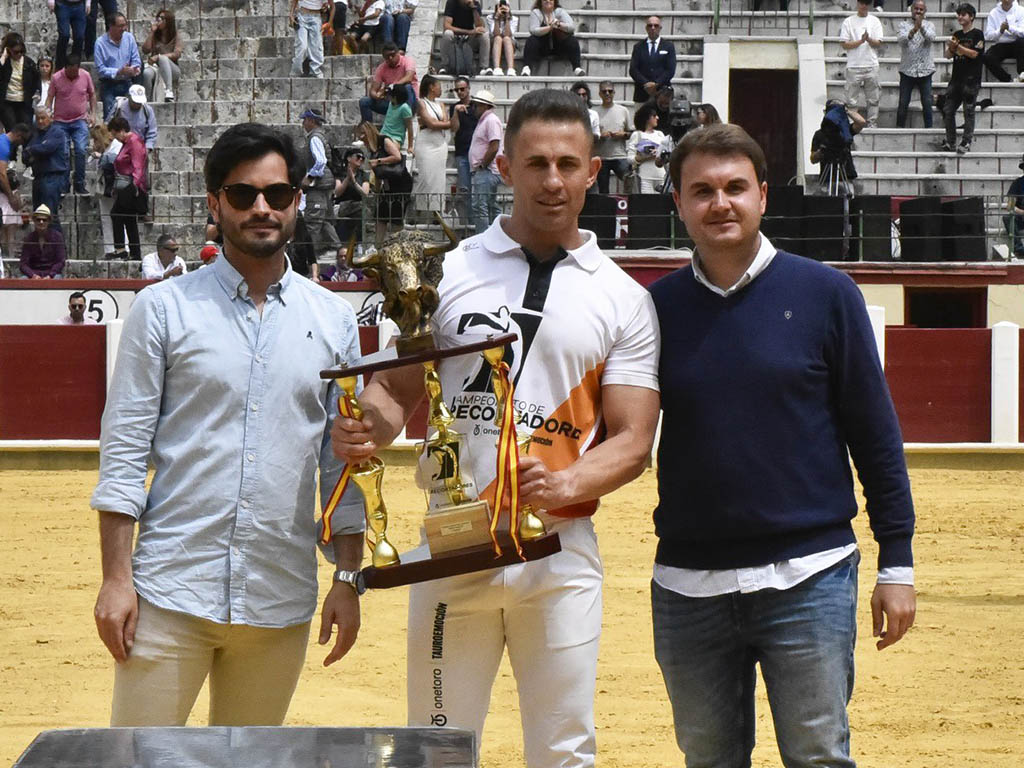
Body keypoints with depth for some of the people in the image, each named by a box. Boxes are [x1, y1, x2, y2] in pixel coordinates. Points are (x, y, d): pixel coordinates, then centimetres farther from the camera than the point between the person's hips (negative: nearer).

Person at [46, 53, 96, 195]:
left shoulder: (85, 76, -1)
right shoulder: (56, 78, -6)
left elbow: (92, 95, 12)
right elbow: (49, 98, -1)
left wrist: (92, 114, 7)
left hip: (80, 121, 1)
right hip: (60, 122, -1)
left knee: (81, 150, -11)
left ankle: (79, 184, -2)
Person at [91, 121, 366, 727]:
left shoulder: (334, 320, 9)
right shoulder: (164, 308, 1)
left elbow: (343, 461, 12)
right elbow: (124, 450, -1)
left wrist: (349, 577, 6)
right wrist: (116, 578, -8)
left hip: (281, 601, 3)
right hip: (171, 591, -2)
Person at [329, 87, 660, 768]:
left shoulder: (625, 301, 4)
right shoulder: (448, 273, 6)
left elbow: (632, 441, 0)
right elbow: (398, 387, 7)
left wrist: (567, 484, -20)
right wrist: (367, 429, -17)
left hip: (561, 553, 0)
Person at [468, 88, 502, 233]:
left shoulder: (491, 120, -12)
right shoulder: (484, 120, 20)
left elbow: (494, 148, -20)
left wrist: (481, 165, -15)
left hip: (486, 171, -11)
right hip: (483, 172, 11)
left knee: (480, 206, -15)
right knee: (491, 208, 13)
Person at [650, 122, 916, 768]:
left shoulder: (824, 294, -2)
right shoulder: (659, 306, 4)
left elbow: (876, 436, 1)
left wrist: (896, 563, -1)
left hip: (808, 581, -2)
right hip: (689, 587, 3)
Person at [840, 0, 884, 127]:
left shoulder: (874, 21, 9)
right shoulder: (848, 21, 4)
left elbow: (878, 44, 3)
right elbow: (844, 44, -2)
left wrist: (869, 39, -17)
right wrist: (861, 41, -13)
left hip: (871, 65, 2)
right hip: (854, 66, -2)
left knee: (873, 99, 3)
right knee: (851, 99, -3)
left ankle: (872, 124, 9)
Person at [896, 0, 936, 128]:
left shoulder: (929, 25, 7)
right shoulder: (904, 25, 5)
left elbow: (931, 38, -14)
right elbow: (901, 39, -15)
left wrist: (921, 27, -33)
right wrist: (913, 30, -35)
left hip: (925, 70, 1)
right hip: (907, 70, -1)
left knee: (927, 102, 1)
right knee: (903, 102, 1)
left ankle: (929, 127, 8)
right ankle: (899, 127, 10)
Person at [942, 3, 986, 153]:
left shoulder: (977, 34, -3)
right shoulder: (957, 34, 15)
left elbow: (974, 53, -13)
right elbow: (948, 55, 12)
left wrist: (957, 46, -15)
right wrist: (951, 47, -9)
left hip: (971, 80, -6)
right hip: (956, 78, 6)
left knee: (969, 111, -5)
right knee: (948, 110, 4)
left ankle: (966, 142, -2)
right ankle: (950, 141, 12)